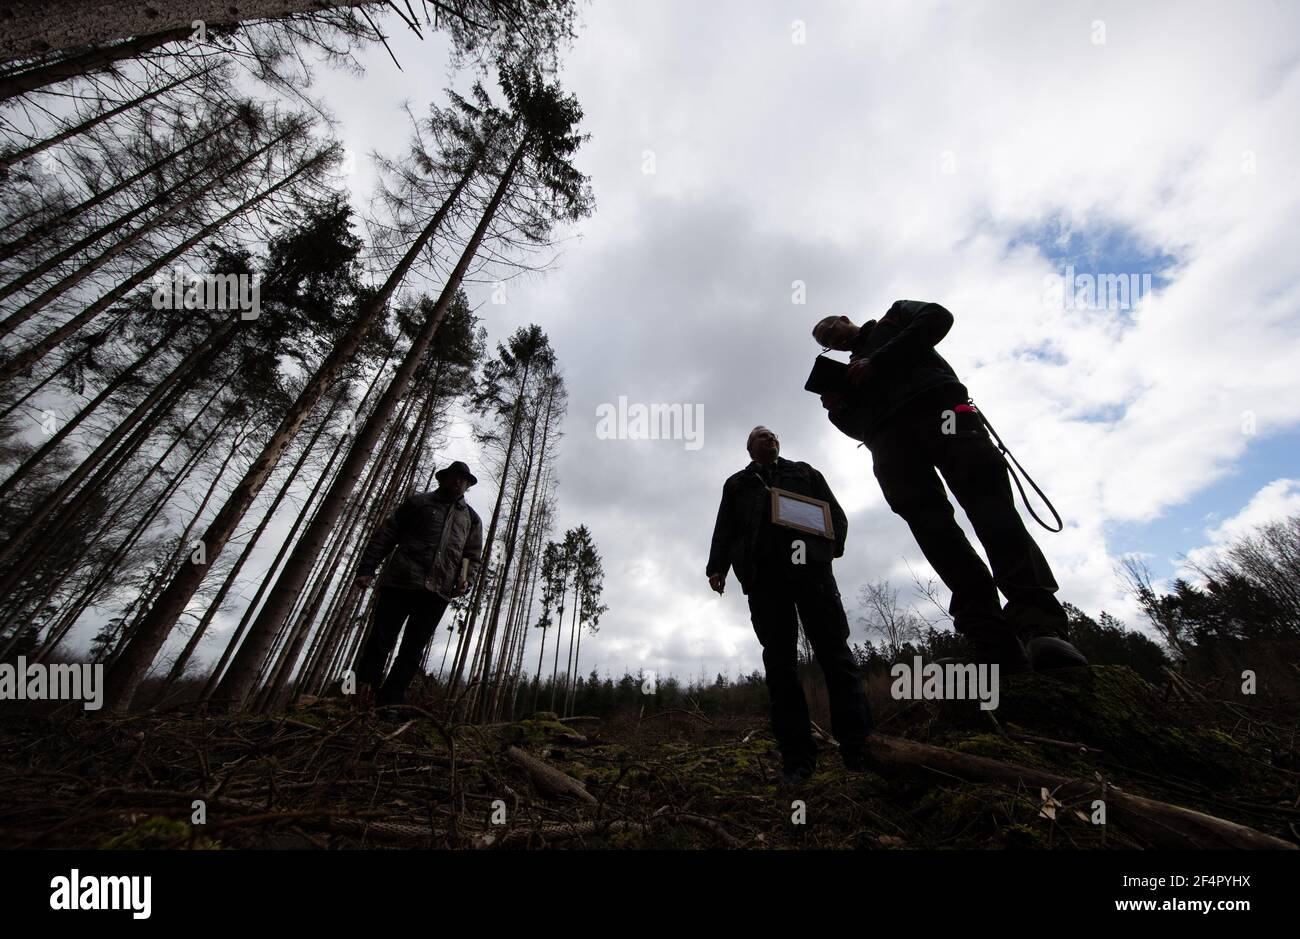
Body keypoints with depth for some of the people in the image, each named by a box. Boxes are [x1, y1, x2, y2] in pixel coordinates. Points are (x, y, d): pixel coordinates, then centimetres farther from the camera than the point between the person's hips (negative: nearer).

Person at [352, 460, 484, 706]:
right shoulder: (420, 502, 12)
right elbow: (386, 534, 7)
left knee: (413, 651, 3)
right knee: (380, 641, -1)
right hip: (401, 581, -2)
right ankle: (362, 699, 9)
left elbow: (473, 556, 16)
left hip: (438, 591, 2)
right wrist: (366, 568, -2)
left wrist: (465, 580, -3)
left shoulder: (472, 518, 19)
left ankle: (388, 705, 9)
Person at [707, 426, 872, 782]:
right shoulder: (737, 484, 25)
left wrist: (832, 544, -5)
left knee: (834, 652, -5)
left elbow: (835, 512, 15)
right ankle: (797, 757, 0)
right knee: (779, 663, -3)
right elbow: (724, 529, 13)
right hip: (762, 573, 0)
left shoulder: (804, 472, 25)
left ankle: (859, 747, 0)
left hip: (810, 565, 0)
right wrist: (717, 566, -2)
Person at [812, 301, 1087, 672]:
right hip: (887, 439, 3)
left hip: (937, 405, -3)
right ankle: (992, 641, -23)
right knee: (931, 523, -16)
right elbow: (859, 428, 25)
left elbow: (937, 318, 7)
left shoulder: (895, 315, 31)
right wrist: (837, 408, 5)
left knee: (987, 500, -22)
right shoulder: (852, 370, 37)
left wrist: (878, 360, 2)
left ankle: (1040, 626, -28)